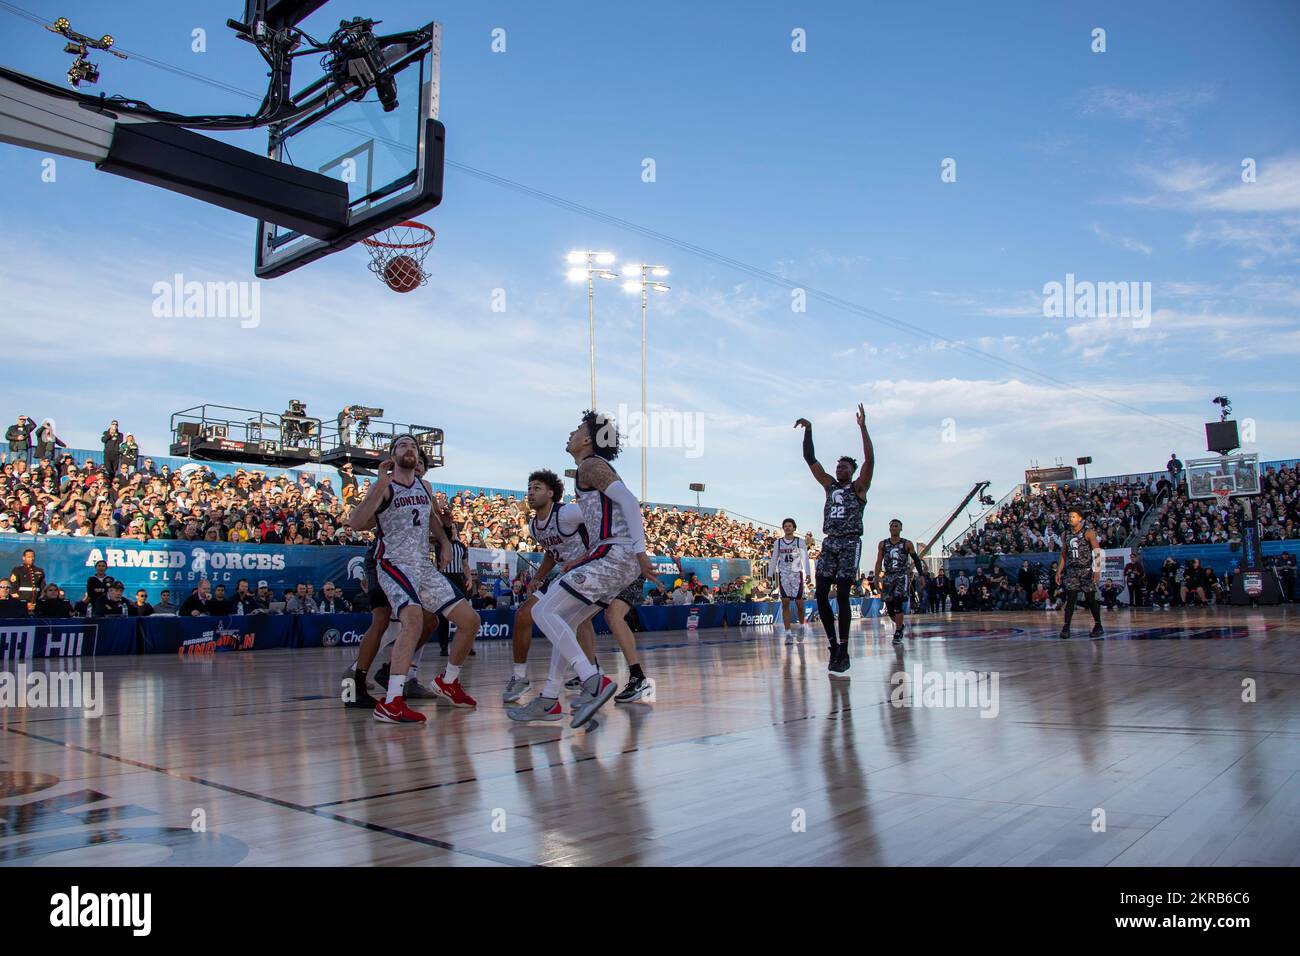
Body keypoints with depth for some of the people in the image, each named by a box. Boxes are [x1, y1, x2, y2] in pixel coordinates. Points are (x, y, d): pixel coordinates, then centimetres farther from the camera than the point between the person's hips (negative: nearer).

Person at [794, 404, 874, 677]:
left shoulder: (859, 487, 3)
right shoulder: (829, 485, 17)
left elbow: (869, 460, -12)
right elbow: (810, 459, 13)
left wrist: (862, 427, -18)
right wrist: (808, 431, 4)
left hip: (850, 543, -5)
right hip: (829, 542, 5)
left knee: (842, 596, -9)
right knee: (821, 595, -2)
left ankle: (843, 653, -6)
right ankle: (833, 645, 9)